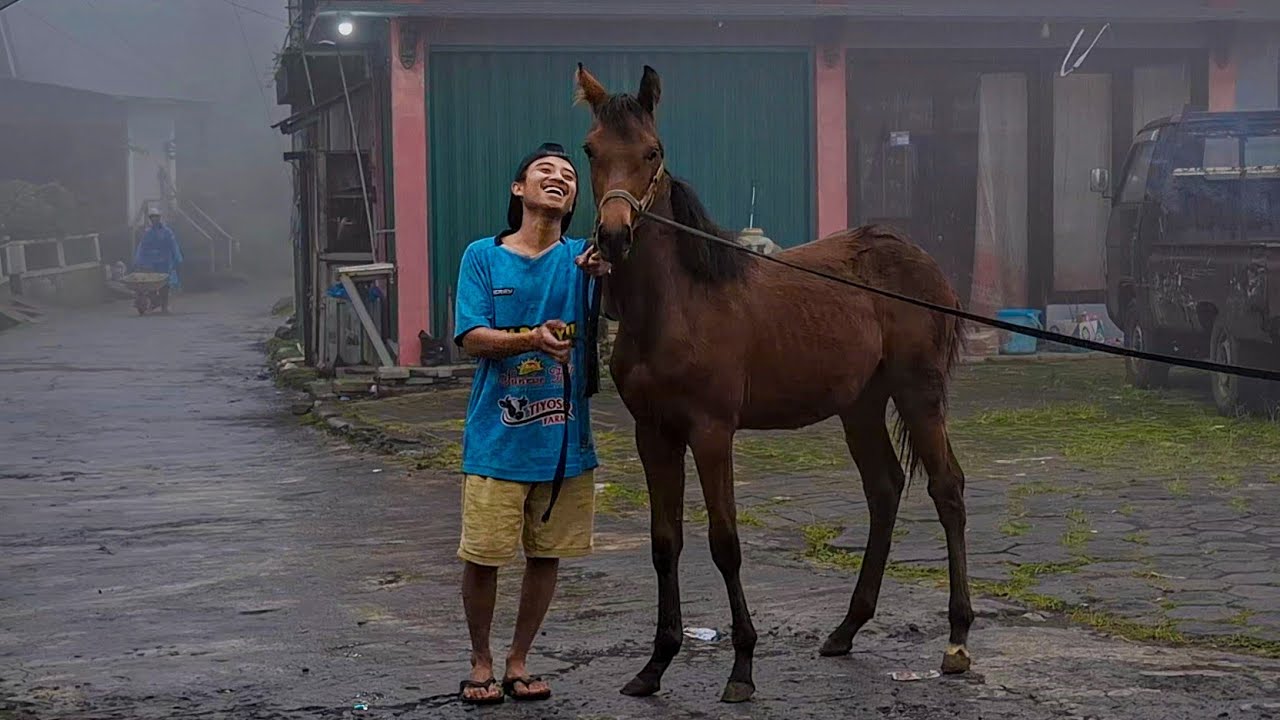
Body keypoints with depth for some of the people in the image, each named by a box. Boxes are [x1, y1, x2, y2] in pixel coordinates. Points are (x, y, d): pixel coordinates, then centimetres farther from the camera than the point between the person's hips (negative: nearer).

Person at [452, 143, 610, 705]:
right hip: (497, 440, -2)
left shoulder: (580, 258, 4)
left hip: (564, 441, 2)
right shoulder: (483, 256, 0)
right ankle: (480, 663, 22)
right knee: (481, 557, 0)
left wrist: (605, 271, -32)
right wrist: (533, 338, -26)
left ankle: (518, 661, 27)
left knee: (547, 554, 10)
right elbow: (473, 339, -8)